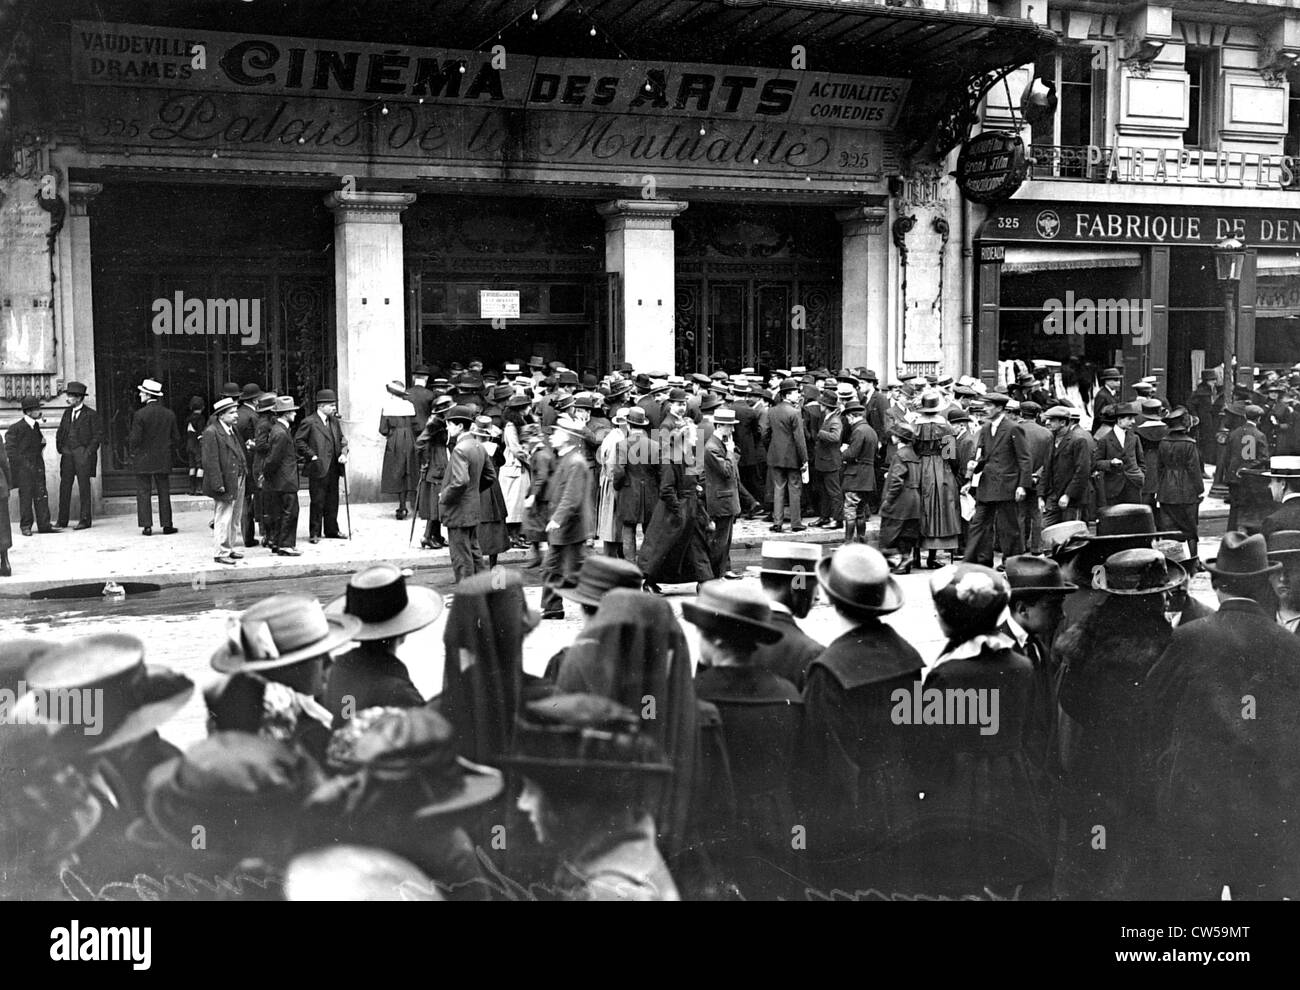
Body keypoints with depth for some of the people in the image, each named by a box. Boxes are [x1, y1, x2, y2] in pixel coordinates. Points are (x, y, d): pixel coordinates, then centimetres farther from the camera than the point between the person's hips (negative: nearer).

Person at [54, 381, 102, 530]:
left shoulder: (91, 414, -3)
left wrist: (88, 451, -10)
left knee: (84, 487, -3)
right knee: (64, 486, 3)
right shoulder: (67, 412, 14)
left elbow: (98, 435, -5)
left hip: (83, 454, -5)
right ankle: (62, 520, 8)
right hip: (67, 454, 5)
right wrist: (59, 448, 11)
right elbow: (60, 432, 22)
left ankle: (85, 520, 2)